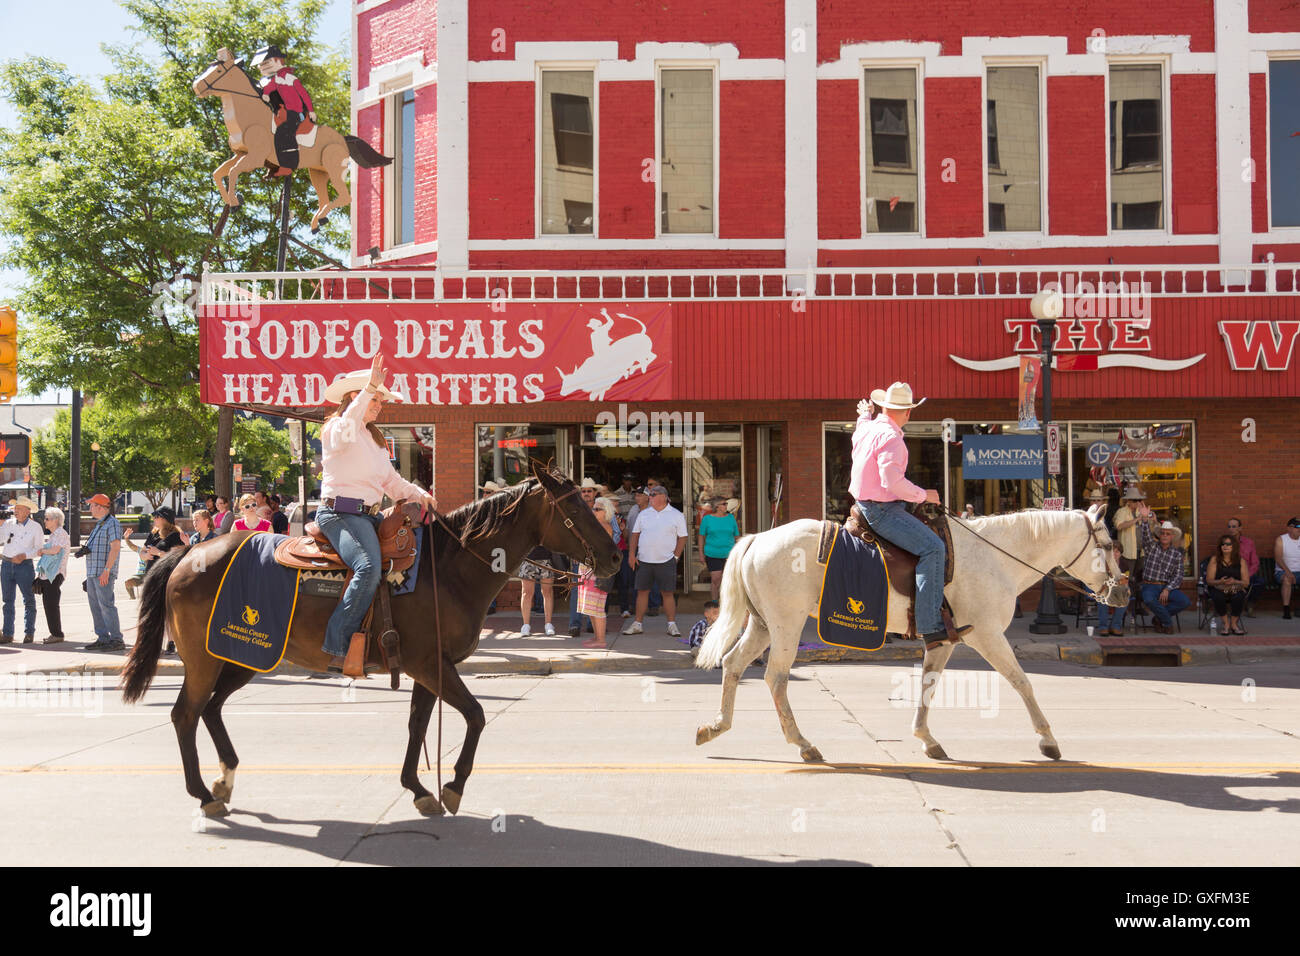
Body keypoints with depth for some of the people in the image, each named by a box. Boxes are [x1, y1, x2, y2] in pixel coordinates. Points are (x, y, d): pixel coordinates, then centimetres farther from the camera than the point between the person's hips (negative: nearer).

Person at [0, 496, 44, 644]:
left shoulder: (35, 527, -1)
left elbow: (39, 549, -2)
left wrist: (24, 555, -16)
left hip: (25, 565, -4)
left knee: (29, 600, 0)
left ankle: (29, 633, 7)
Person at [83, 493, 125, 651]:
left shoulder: (112, 523, -9)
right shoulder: (98, 525, 21)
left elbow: (115, 548, -18)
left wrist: (106, 570, -23)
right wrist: (85, 549, 11)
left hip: (104, 574, -10)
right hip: (92, 573, 10)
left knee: (106, 604, -12)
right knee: (95, 605, 9)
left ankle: (117, 639, -11)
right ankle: (102, 638, 13)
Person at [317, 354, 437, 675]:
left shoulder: (375, 439, 25)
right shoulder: (335, 429, -2)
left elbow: (392, 483, 25)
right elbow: (347, 429, -29)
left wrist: (419, 494, 6)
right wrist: (369, 388, -37)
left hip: (368, 516, 9)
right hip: (339, 512, -9)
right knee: (369, 567, -31)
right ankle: (338, 647, -30)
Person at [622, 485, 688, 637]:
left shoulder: (677, 515, 2)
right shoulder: (643, 514, 11)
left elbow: (682, 537, 2)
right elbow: (635, 535, 13)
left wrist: (675, 556, -6)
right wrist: (632, 554, 3)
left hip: (666, 561, -3)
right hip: (643, 561, 3)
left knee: (667, 593, -3)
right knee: (642, 591, 5)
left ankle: (672, 625, 3)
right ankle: (638, 624, 12)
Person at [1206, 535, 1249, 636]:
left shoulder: (1240, 560, 7)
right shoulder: (1215, 559, 5)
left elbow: (1246, 582, 1)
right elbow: (1209, 580, 0)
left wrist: (1234, 581, -20)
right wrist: (1220, 582, -21)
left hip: (1236, 589, 0)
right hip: (1218, 589, 0)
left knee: (1238, 598, -34)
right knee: (1218, 597, -35)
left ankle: (1234, 622, -7)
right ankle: (1226, 623, -10)